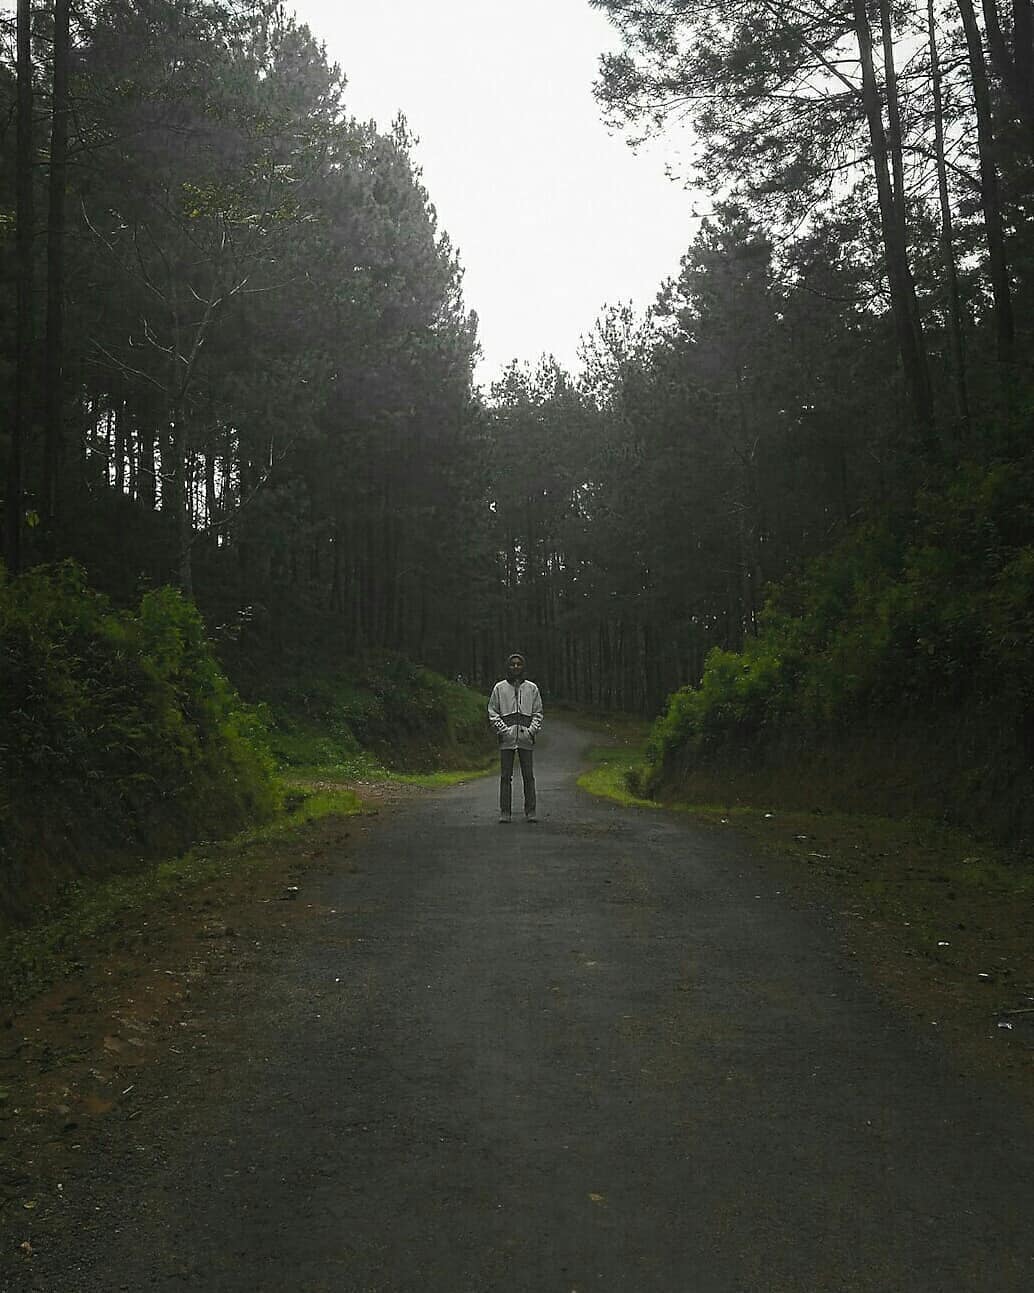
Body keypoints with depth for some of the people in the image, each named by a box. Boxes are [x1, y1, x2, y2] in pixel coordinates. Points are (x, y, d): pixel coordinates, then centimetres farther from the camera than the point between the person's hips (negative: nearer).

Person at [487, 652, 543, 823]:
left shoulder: (532, 688, 11)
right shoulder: (499, 688, 8)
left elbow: (538, 713, 12)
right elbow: (493, 712, 7)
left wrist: (532, 730, -3)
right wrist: (503, 729, -6)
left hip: (526, 738, 1)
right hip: (506, 738, -1)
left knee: (529, 776, 1)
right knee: (505, 776, 0)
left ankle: (530, 812, 6)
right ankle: (504, 812, 4)